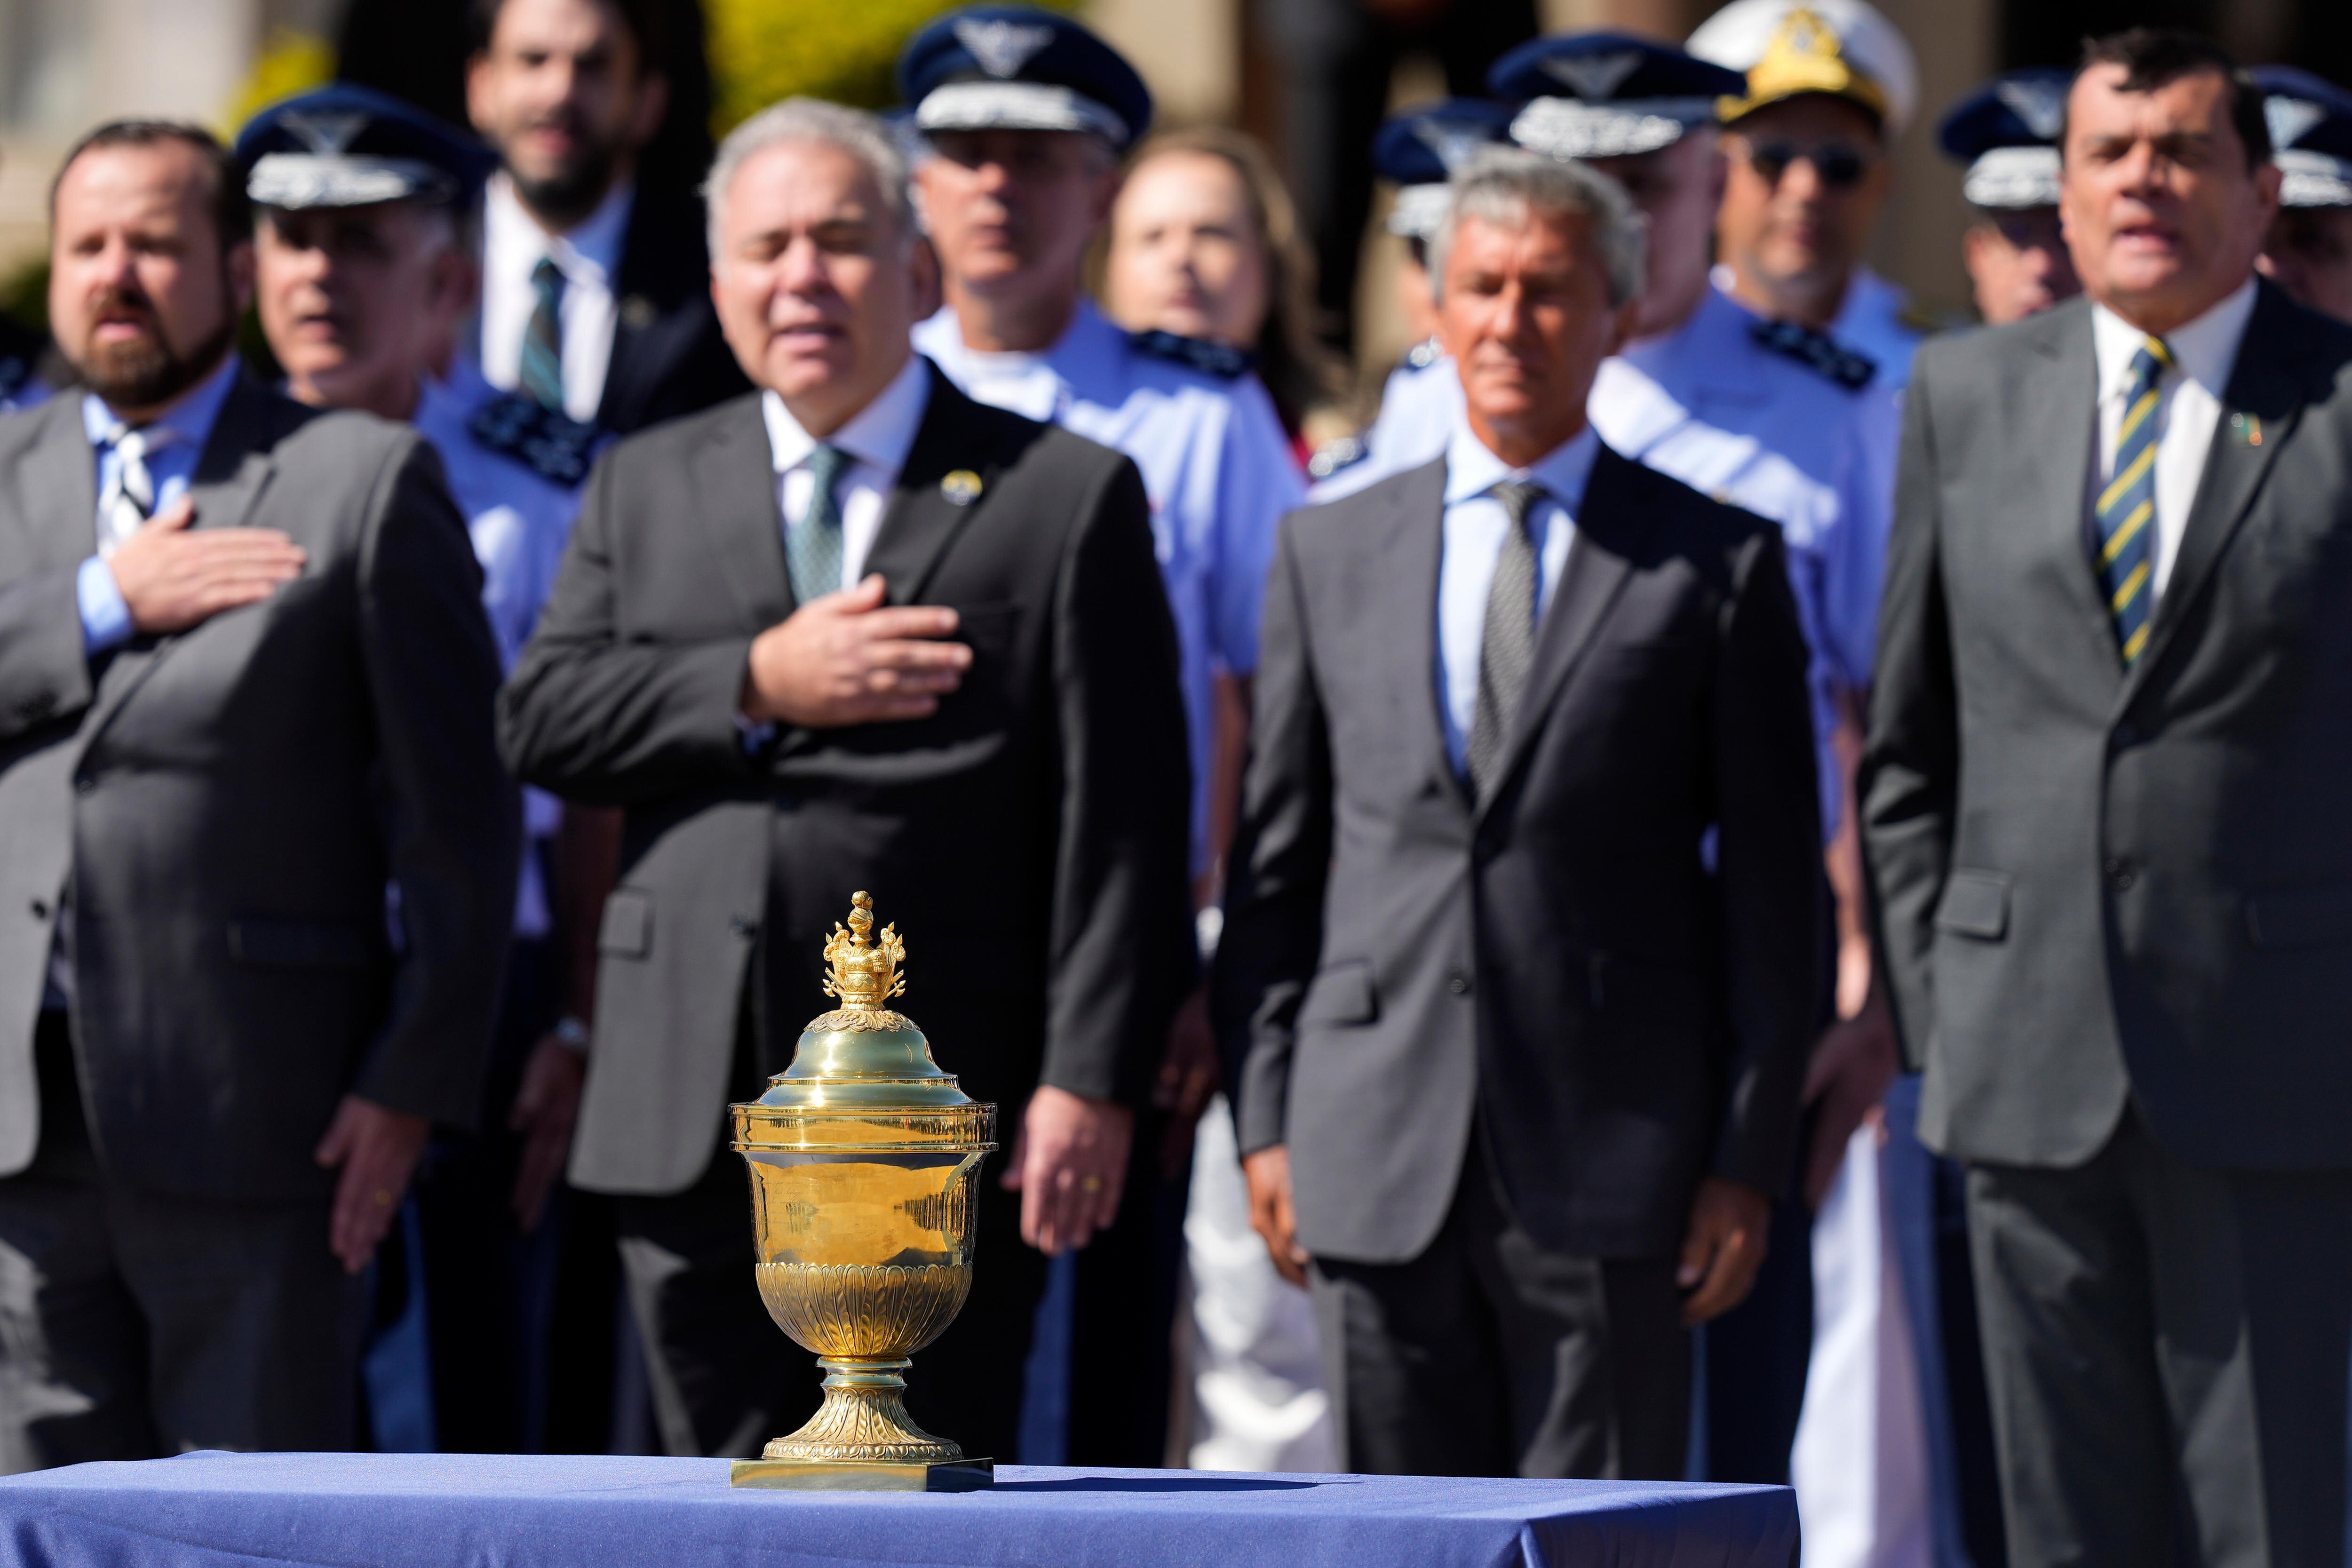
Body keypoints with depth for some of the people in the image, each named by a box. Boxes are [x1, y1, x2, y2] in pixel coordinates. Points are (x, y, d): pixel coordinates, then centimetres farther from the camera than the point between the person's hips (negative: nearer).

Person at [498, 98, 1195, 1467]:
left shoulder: (1067, 498, 3)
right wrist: (759, 686, -10)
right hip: (697, 1130, 4)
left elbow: (1120, 824, -4)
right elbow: (541, 718, 4)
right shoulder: (647, 489, 16)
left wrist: (1090, 1082, -12)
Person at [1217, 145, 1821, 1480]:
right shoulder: (1332, 552, 12)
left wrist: (1749, 1157, -4)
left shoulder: (1718, 564, 4)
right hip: (1382, 1157, 3)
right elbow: (1280, 857, 13)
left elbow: (1774, 885, 2)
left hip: (1605, 1164, -3)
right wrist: (1269, 1115, 6)